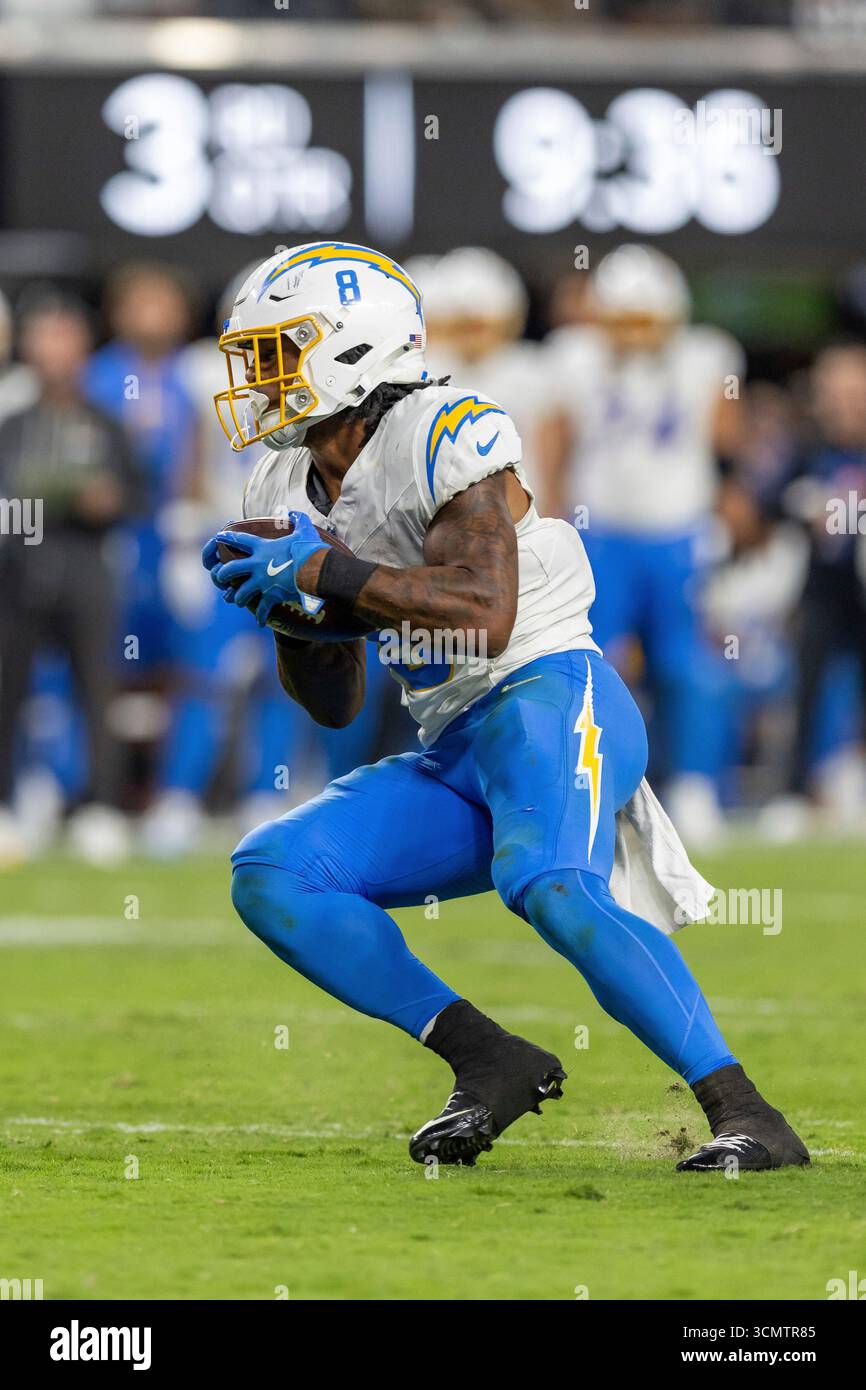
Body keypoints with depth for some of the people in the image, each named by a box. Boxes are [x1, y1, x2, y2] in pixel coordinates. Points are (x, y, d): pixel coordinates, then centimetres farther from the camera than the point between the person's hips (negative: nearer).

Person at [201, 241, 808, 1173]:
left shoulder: (447, 435, -9)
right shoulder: (289, 491, 16)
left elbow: (486, 612, -22)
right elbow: (333, 705, 20)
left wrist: (323, 574, -21)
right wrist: (285, 609, 0)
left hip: (546, 694, -8)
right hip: (453, 758, 8)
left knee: (549, 887, -35)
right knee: (267, 876, -8)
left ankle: (747, 1117, -32)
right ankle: (489, 1062, -12)